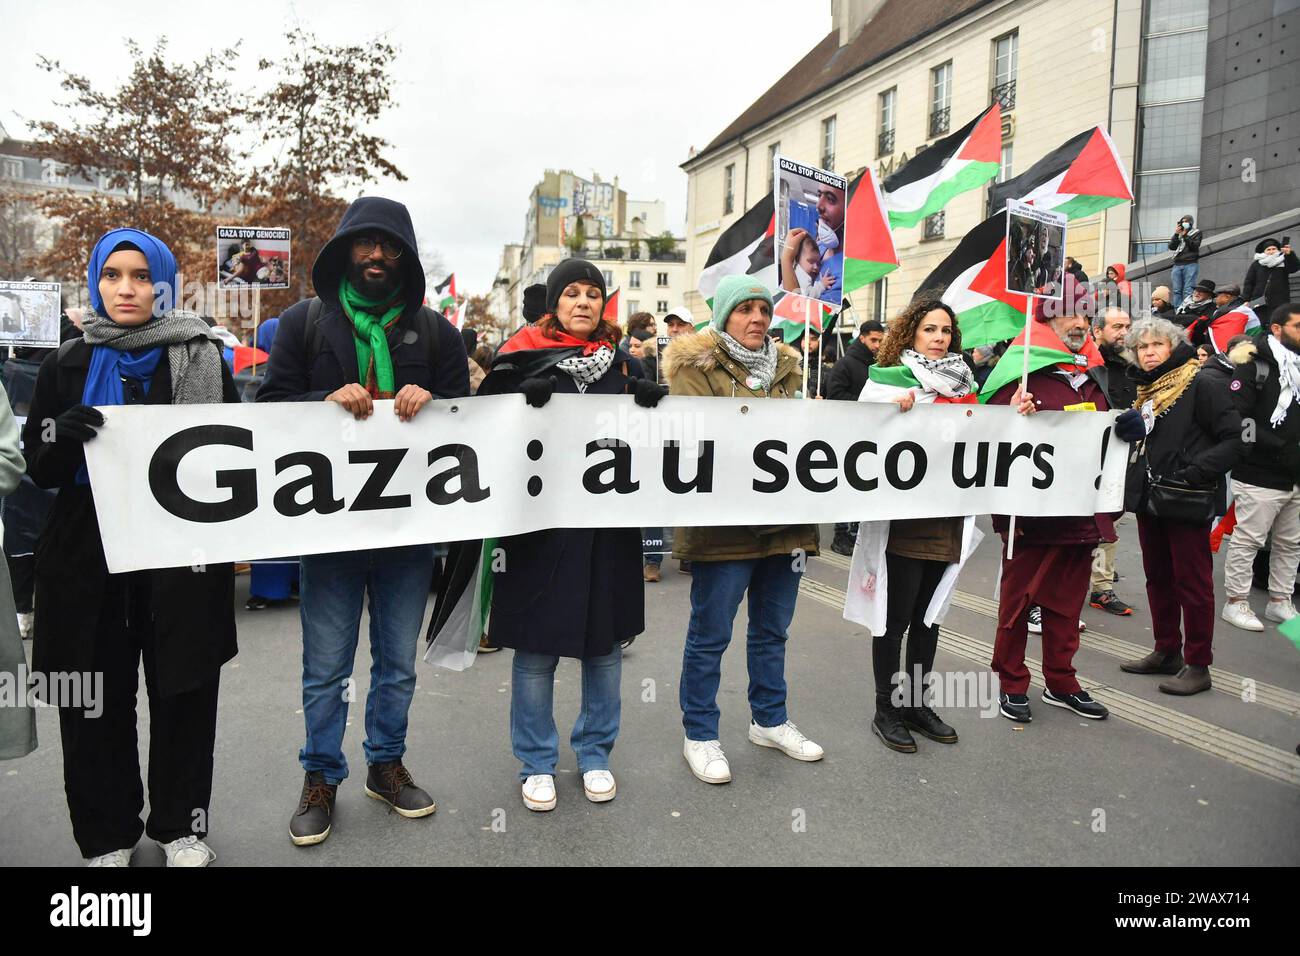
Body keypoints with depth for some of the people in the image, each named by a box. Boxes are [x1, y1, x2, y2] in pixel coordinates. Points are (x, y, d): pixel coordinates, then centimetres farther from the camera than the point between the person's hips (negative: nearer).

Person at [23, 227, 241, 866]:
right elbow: (39, 468, 8)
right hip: (87, 557, 1)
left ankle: (181, 824, 26)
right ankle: (106, 835, 25)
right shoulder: (68, 367, 8)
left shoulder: (203, 360, 4)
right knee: (95, 700, 6)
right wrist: (63, 436, -14)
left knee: (184, 693, 7)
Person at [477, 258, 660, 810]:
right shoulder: (522, 359, 0)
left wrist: (649, 403, -7)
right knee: (536, 647, 5)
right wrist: (527, 398, -21)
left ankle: (595, 754, 30)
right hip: (540, 524, -3)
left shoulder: (623, 362, 11)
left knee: (605, 641, 12)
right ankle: (536, 763, 23)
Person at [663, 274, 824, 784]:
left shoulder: (785, 367, 15)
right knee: (710, 635, 4)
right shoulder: (696, 367, -3)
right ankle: (699, 735, 19)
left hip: (784, 517, 6)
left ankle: (769, 720, 35)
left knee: (772, 630, 18)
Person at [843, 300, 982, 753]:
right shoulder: (889, 380, -4)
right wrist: (893, 409, -25)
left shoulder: (964, 384, 14)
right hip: (902, 517, -6)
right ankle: (886, 710, 14)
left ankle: (917, 702, 27)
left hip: (948, 517, 6)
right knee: (895, 617, 0)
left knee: (930, 614, 14)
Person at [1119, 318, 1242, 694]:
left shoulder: (1199, 385, -10)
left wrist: (1195, 471, -22)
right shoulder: (1145, 389, 13)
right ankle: (1167, 652, 28)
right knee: (1158, 578, 15)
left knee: (1192, 582, 0)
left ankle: (1197, 665, 9)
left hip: (1187, 502, -8)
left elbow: (1235, 438, -14)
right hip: (1149, 498, 8)